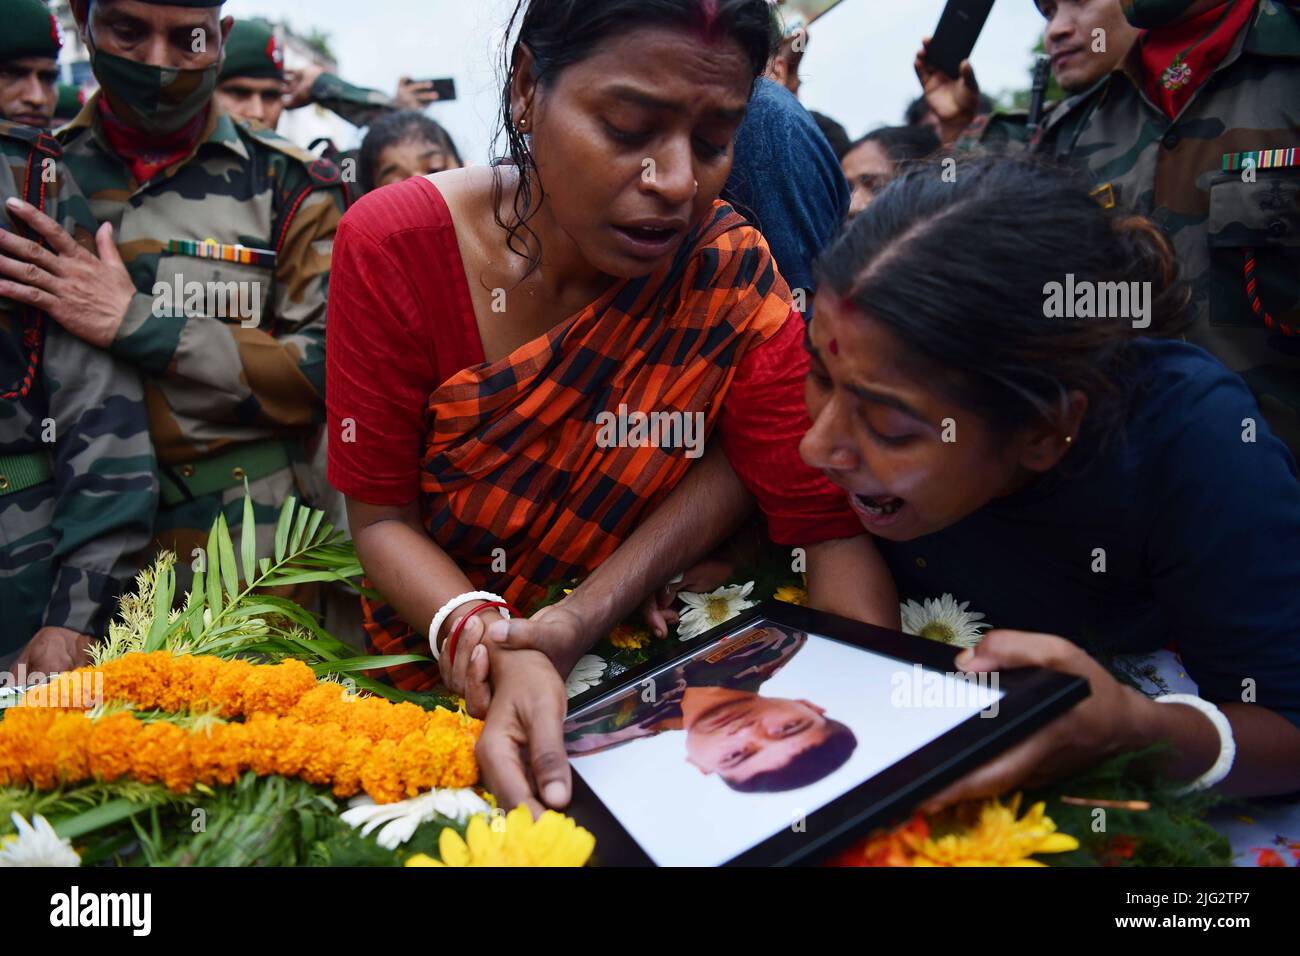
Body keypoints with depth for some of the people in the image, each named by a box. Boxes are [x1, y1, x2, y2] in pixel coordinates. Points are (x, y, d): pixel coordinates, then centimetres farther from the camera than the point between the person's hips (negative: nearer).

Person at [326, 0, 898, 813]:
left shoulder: (730, 266, -16)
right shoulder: (394, 247, -18)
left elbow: (825, 509, -14)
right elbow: (382, 515, -13)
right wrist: (498, 657, -30)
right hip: (441, 676, -1)